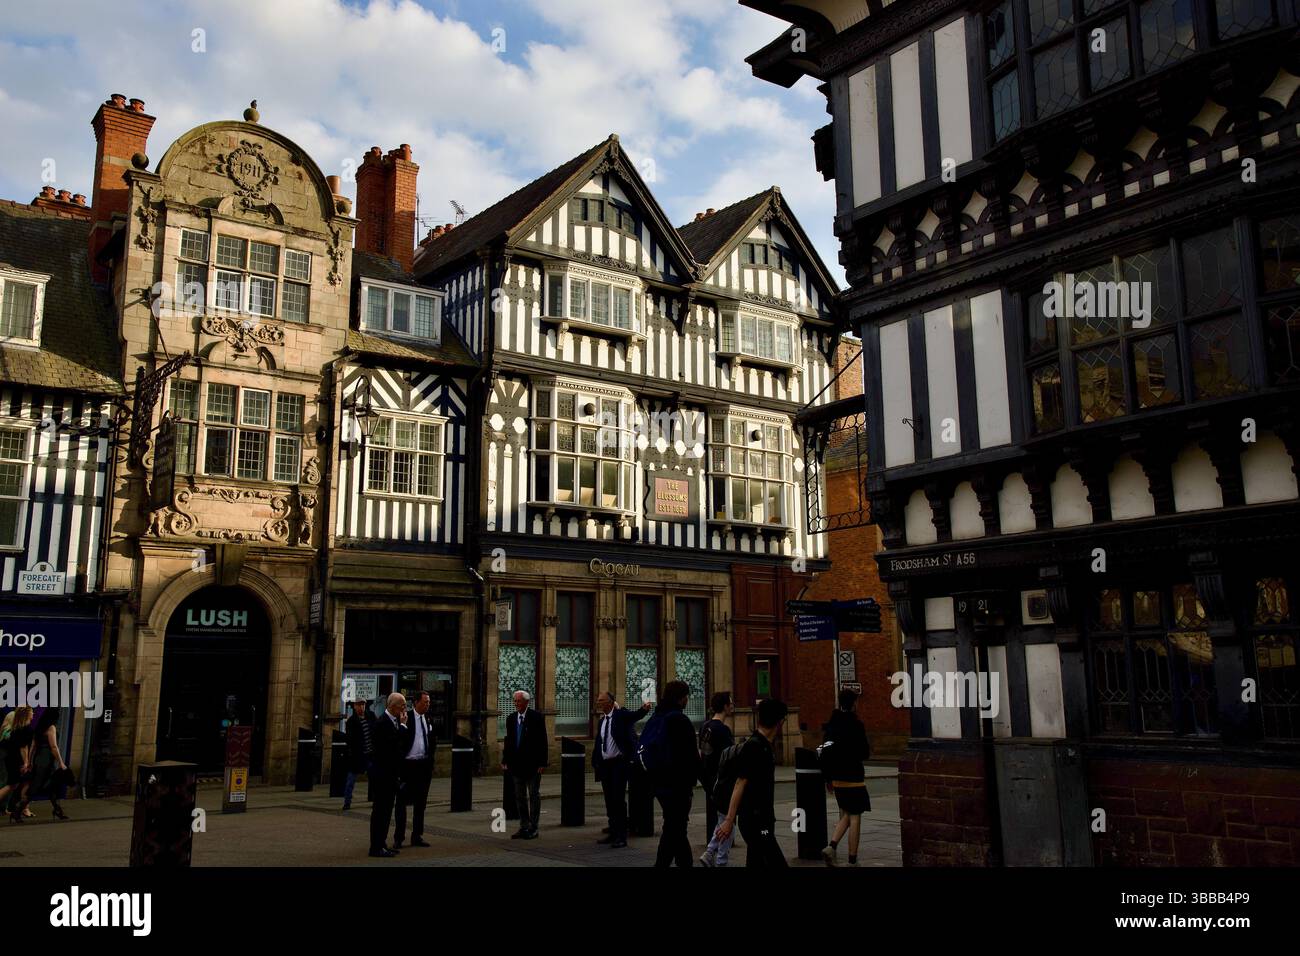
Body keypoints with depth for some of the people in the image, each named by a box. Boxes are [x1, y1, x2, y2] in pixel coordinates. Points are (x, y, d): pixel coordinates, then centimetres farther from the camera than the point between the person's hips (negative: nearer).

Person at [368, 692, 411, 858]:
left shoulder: (395, 722, 12)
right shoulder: (382, 723, -16)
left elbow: (405, 745, 14)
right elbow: (395, 744, -25)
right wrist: (403, 725, -17)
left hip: (391, 774, 9)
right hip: (382, 773, -9)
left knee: (386, 810, 13)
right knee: (380, 809, -5)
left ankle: (380, 844, 20)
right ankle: (376, 847, 0)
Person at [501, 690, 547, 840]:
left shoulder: (536, 717, -8)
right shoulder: (511, 719, 8)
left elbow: (543, 741, -9)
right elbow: (508, 741, 13)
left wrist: (542, 763, -13)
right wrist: (505, 760, 6)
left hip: (532, 764, -5)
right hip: (516, 764, 6)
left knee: (534, 796, 2)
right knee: (520, 797, 10)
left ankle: (533, 828, 8)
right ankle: (523, 827, 18)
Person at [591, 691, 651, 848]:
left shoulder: (621, 714, -7)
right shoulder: (602, 720, 14)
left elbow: (635, 715, -27)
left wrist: (644, 709, -48)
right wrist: (595, 762, 11)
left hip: (619, 763, -7)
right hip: (605, 764, 7)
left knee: (619, 800, -6)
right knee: (609, 800, 12)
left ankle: (622, 836, -1)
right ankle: (613, 833, 22)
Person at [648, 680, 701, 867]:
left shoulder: (655, 718, 10)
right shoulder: (679, 720, -17)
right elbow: (690, 753, -17)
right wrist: (696, 774, -4)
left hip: (659, 780, 9)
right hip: (677, 782, -9)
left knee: (675, 826, 18)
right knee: (674, 827, -2)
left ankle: (686, 862, 27)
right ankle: (662, 863, -3)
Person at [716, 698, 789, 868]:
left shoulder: (765, 746, 13)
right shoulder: (753, 746, -16)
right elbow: (740, 784, -18)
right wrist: (729, 820, -19)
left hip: (763, 820, 9)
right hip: (754, 821, -9)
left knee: (756, 863, 10)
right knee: (776, 863, -11)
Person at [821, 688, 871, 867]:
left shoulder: (831, 724, 5)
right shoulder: (856, 725, -14)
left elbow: (826, 752, 9)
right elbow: (864, 753, -14)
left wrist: (828, 779, 16)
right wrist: (867, 751, 10)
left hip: (837, 778, 6)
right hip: (853, 778, -6)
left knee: (846, 816, 18)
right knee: (855, 818, 2)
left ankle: (831, 846, 0)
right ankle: (852, 861, 5)